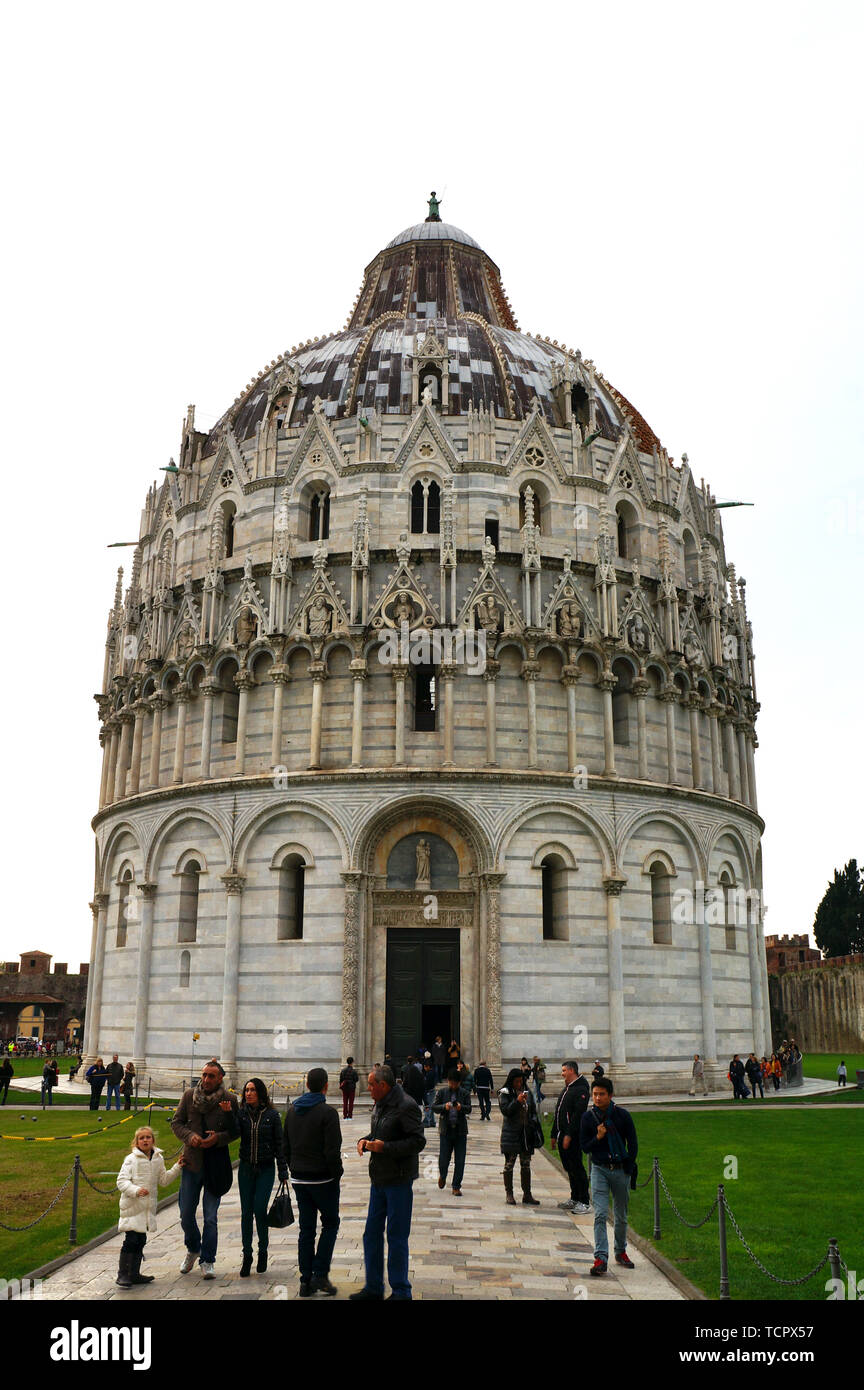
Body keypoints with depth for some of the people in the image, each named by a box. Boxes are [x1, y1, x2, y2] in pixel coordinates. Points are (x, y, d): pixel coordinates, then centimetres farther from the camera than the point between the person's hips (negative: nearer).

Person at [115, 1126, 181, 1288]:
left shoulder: (158, 1159, 10)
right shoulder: (131, 1159, -8)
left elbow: (163, 1180, 18)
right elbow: (121, 1180, -15)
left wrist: (177, 1168, 8)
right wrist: (135, 1190, -29)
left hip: (148, 1207, 6)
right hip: (132, 1206, -6)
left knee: (141, 1240, 12)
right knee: (131, 1240, -9)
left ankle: (134, 1274, 22)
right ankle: (123, 1274, 2)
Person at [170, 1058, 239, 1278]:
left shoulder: (229, 1100, -6)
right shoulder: (189, 1095, 0)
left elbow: (236, 1131, 0)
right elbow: (176, 1122, 6)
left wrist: (218, 1138, -17)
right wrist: (189, 1136, -12)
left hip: (216, 1165, -2)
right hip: (192, 1161, 3)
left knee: (211, 1217, 1)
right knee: (186, 1214, 11)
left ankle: (207, 1261, 14)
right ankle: (193, 1249, 37)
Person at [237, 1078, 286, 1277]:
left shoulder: (271, 1115, -3)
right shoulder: (240, 1113, 1)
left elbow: (279, 1145, 1)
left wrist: (283, 1172, 0)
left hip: (266, 1169, -2)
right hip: (246, 1169, 2)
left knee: (260, 1209, -10)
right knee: (246, 1213, 3)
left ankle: (263, 1251, 12)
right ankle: (247, 1257, 16)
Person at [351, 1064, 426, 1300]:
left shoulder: (406, 1107, -17)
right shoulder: (380, 1105, 10)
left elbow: (418, 1142, -20)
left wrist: (385, 1147, -22)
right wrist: (364, 1140, 3)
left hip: (399, 1180, -9)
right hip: (379, 1179, 9)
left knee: (397, 1237, 1)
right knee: (372, 1234, 14)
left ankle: (401, 1291, 14)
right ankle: (373, 1287, 27)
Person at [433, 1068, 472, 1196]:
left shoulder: (465, 1093, 4)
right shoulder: (442, 1092, 5)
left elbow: (469, 1109, -5)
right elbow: (434, 1107, 0)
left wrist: (461, 1107, -27)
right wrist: (444, 1107, -20)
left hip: (460, 1131, 0)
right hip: (446, 1130, 0)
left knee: (460, 1161, 0)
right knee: (444, 1157, 1)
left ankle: (456, 1187, 11)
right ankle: (442, 1176, 34)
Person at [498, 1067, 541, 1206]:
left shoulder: (527, 1092, 10)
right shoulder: (504, 1093, -5)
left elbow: (533, 1110, 17)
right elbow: (505, 1111, -14)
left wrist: (533, 1122, 2)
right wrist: (517, 1101, -23)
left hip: (526, 1133, 4)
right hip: (511, 1133, -4)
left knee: (526, 1164, 8)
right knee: (509, 1163, 2)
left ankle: (527, 1195, 13)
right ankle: (509, 1194, 11)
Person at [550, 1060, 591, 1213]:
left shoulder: (581, 1090, -13)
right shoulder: (567, 1089, 18)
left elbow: (578, 1114, -21)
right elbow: (558, 1113, 21)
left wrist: (568, 1135, -24)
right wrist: (554, 1135, 18)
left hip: (574, 1137, -9)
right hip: (563, 1135, 9)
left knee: (577, 1168, -6)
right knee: (569, 1168, 13)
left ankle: (584, 1203, -1)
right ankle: (574, 1199, 22)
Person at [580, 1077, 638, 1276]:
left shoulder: (623, 1115, -5)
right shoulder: (588, 1117, -3)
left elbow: (633, 1144, 4)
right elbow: (585, 1147, 1)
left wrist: (628, 1167, -2)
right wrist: (598, 1137, -16)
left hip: (621, 1170, 1)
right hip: (599, 1169, 0)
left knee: (621, 1216, 11)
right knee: (600, 1214, -12)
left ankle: (620, 1252, 29)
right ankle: (600, 1257, -14)